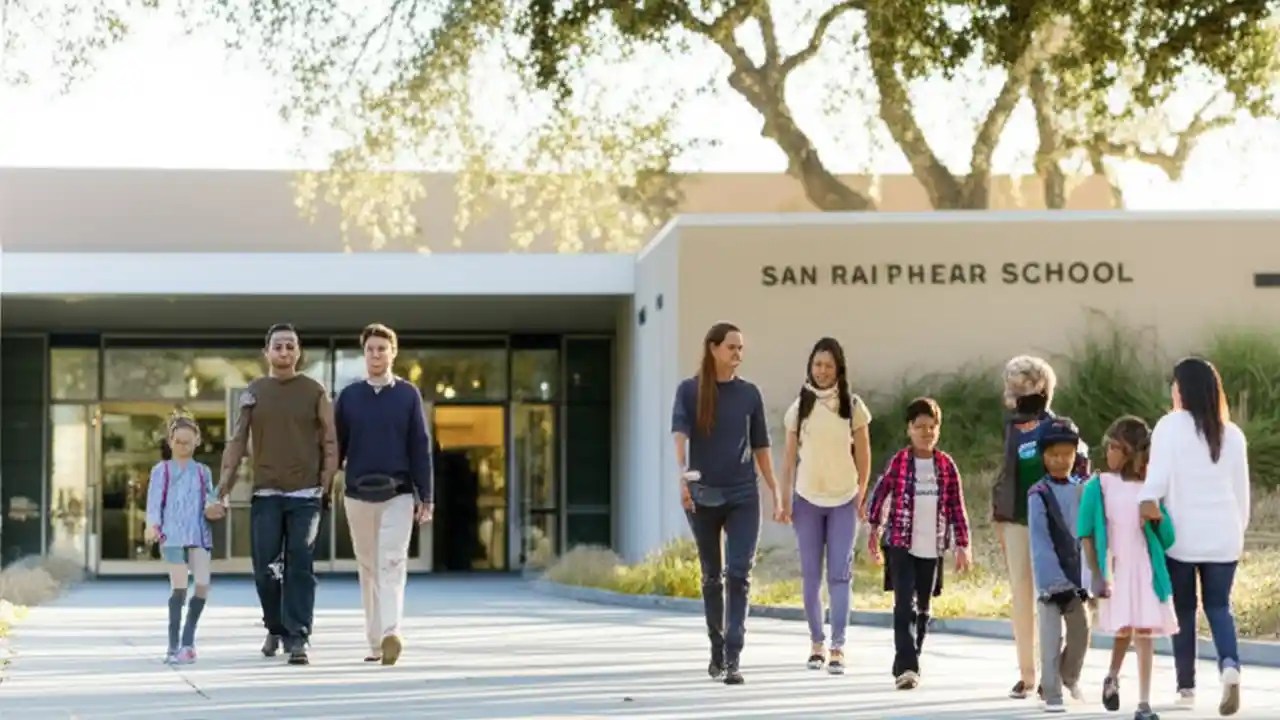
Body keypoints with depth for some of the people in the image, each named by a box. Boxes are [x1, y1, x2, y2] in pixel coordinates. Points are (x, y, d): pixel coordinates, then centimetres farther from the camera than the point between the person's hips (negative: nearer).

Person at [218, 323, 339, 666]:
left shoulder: (315, 392, 5)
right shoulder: (253, 392, 9)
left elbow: (329, 442, 5)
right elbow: (237, 440, 7)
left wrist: (327, 483, -4)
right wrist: (225, 481, -3)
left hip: (305, 495, -1)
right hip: (265, 494, 2)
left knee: (300, 568, -6)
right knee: (264, 568, 0)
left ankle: (297, 638, -5)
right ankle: (276, 627, 22)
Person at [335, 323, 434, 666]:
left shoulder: (408, 394, 4)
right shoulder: (348, 396, 8)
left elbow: (420, 447, 3)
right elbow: (336, 447, 11)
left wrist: (426, 497, 0)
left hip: (398, 494, -2)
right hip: (358, 495, 2)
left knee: (392, 564, -15)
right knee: (368, 569, 7)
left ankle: (391, 633, -28)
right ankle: (375, 642, 12)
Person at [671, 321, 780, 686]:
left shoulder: (749, 393, 5)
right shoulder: (689, 391, -2)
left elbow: (760, 447, 10)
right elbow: (679, 434, -17)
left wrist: (776, 492, 8)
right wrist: (683, 475, -34)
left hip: (742, 495, 0)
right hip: (702, 495, 0)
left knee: (739, 574, -11)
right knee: (712, 575, 11)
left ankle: (733, 659, -14)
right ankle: (716, 648, 27)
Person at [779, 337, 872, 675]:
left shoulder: (853, 406, 0)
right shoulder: (800, 406, 3)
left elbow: (863, 454, 4)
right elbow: (790, 456, 5)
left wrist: (861, 494, -1)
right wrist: (785, 498, 1)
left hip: (843, 500, -1)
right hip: (807, 498, 1)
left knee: (839, 574, -6)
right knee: (810, 574, 4)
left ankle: (837, 647, -7)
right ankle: (816, 641, 15)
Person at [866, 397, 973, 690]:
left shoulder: (946, 465, 3)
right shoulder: (899, 462, -2)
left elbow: (957, 506, 6)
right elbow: (881, 493, 5)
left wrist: (962, 545, 5)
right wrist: (874, 529, 3)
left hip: (932, 548, 3)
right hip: (901, 545, -3)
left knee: (923, 609, 11)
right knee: (905, 606, -12)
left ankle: (909, 665, 22)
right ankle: (906, 667, -16)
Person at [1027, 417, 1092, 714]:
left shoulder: (1083, 489, 6)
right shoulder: (1039, 494, -7)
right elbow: (1040, 544, -11)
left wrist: (1088, 578, -1)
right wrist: (1054, 583, -17)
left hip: (1077, 577, 4)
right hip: (1051, 579, -4)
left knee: (1081, 633, 9)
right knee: (1051, 638, -2)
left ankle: (1069, 677, 34)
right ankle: (1052, 694, 6)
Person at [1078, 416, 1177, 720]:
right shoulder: (1098, 486, 1)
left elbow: (1167, 537, 6)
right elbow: (1086, 533, -1)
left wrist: (1157, 518, -14)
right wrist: (1097, 574, -7)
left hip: (1144, 569, 1)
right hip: (1114, 569, -1)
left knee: (1145, 632, -2)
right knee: (1124, 630, -3)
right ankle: (1113, 676, 28)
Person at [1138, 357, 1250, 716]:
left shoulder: (1170, 426, -6)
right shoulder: (1232, 433, 6)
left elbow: (1158, 475, -14)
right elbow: (1242, 489, 12)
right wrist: (1239, 528, 21)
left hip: (1183, 534, -3)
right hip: (1223, 535, 3)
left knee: (1183, 608, 10)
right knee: (1218, 605, 9)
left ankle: (1186, 686, 14)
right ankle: (1230, 665, -17)